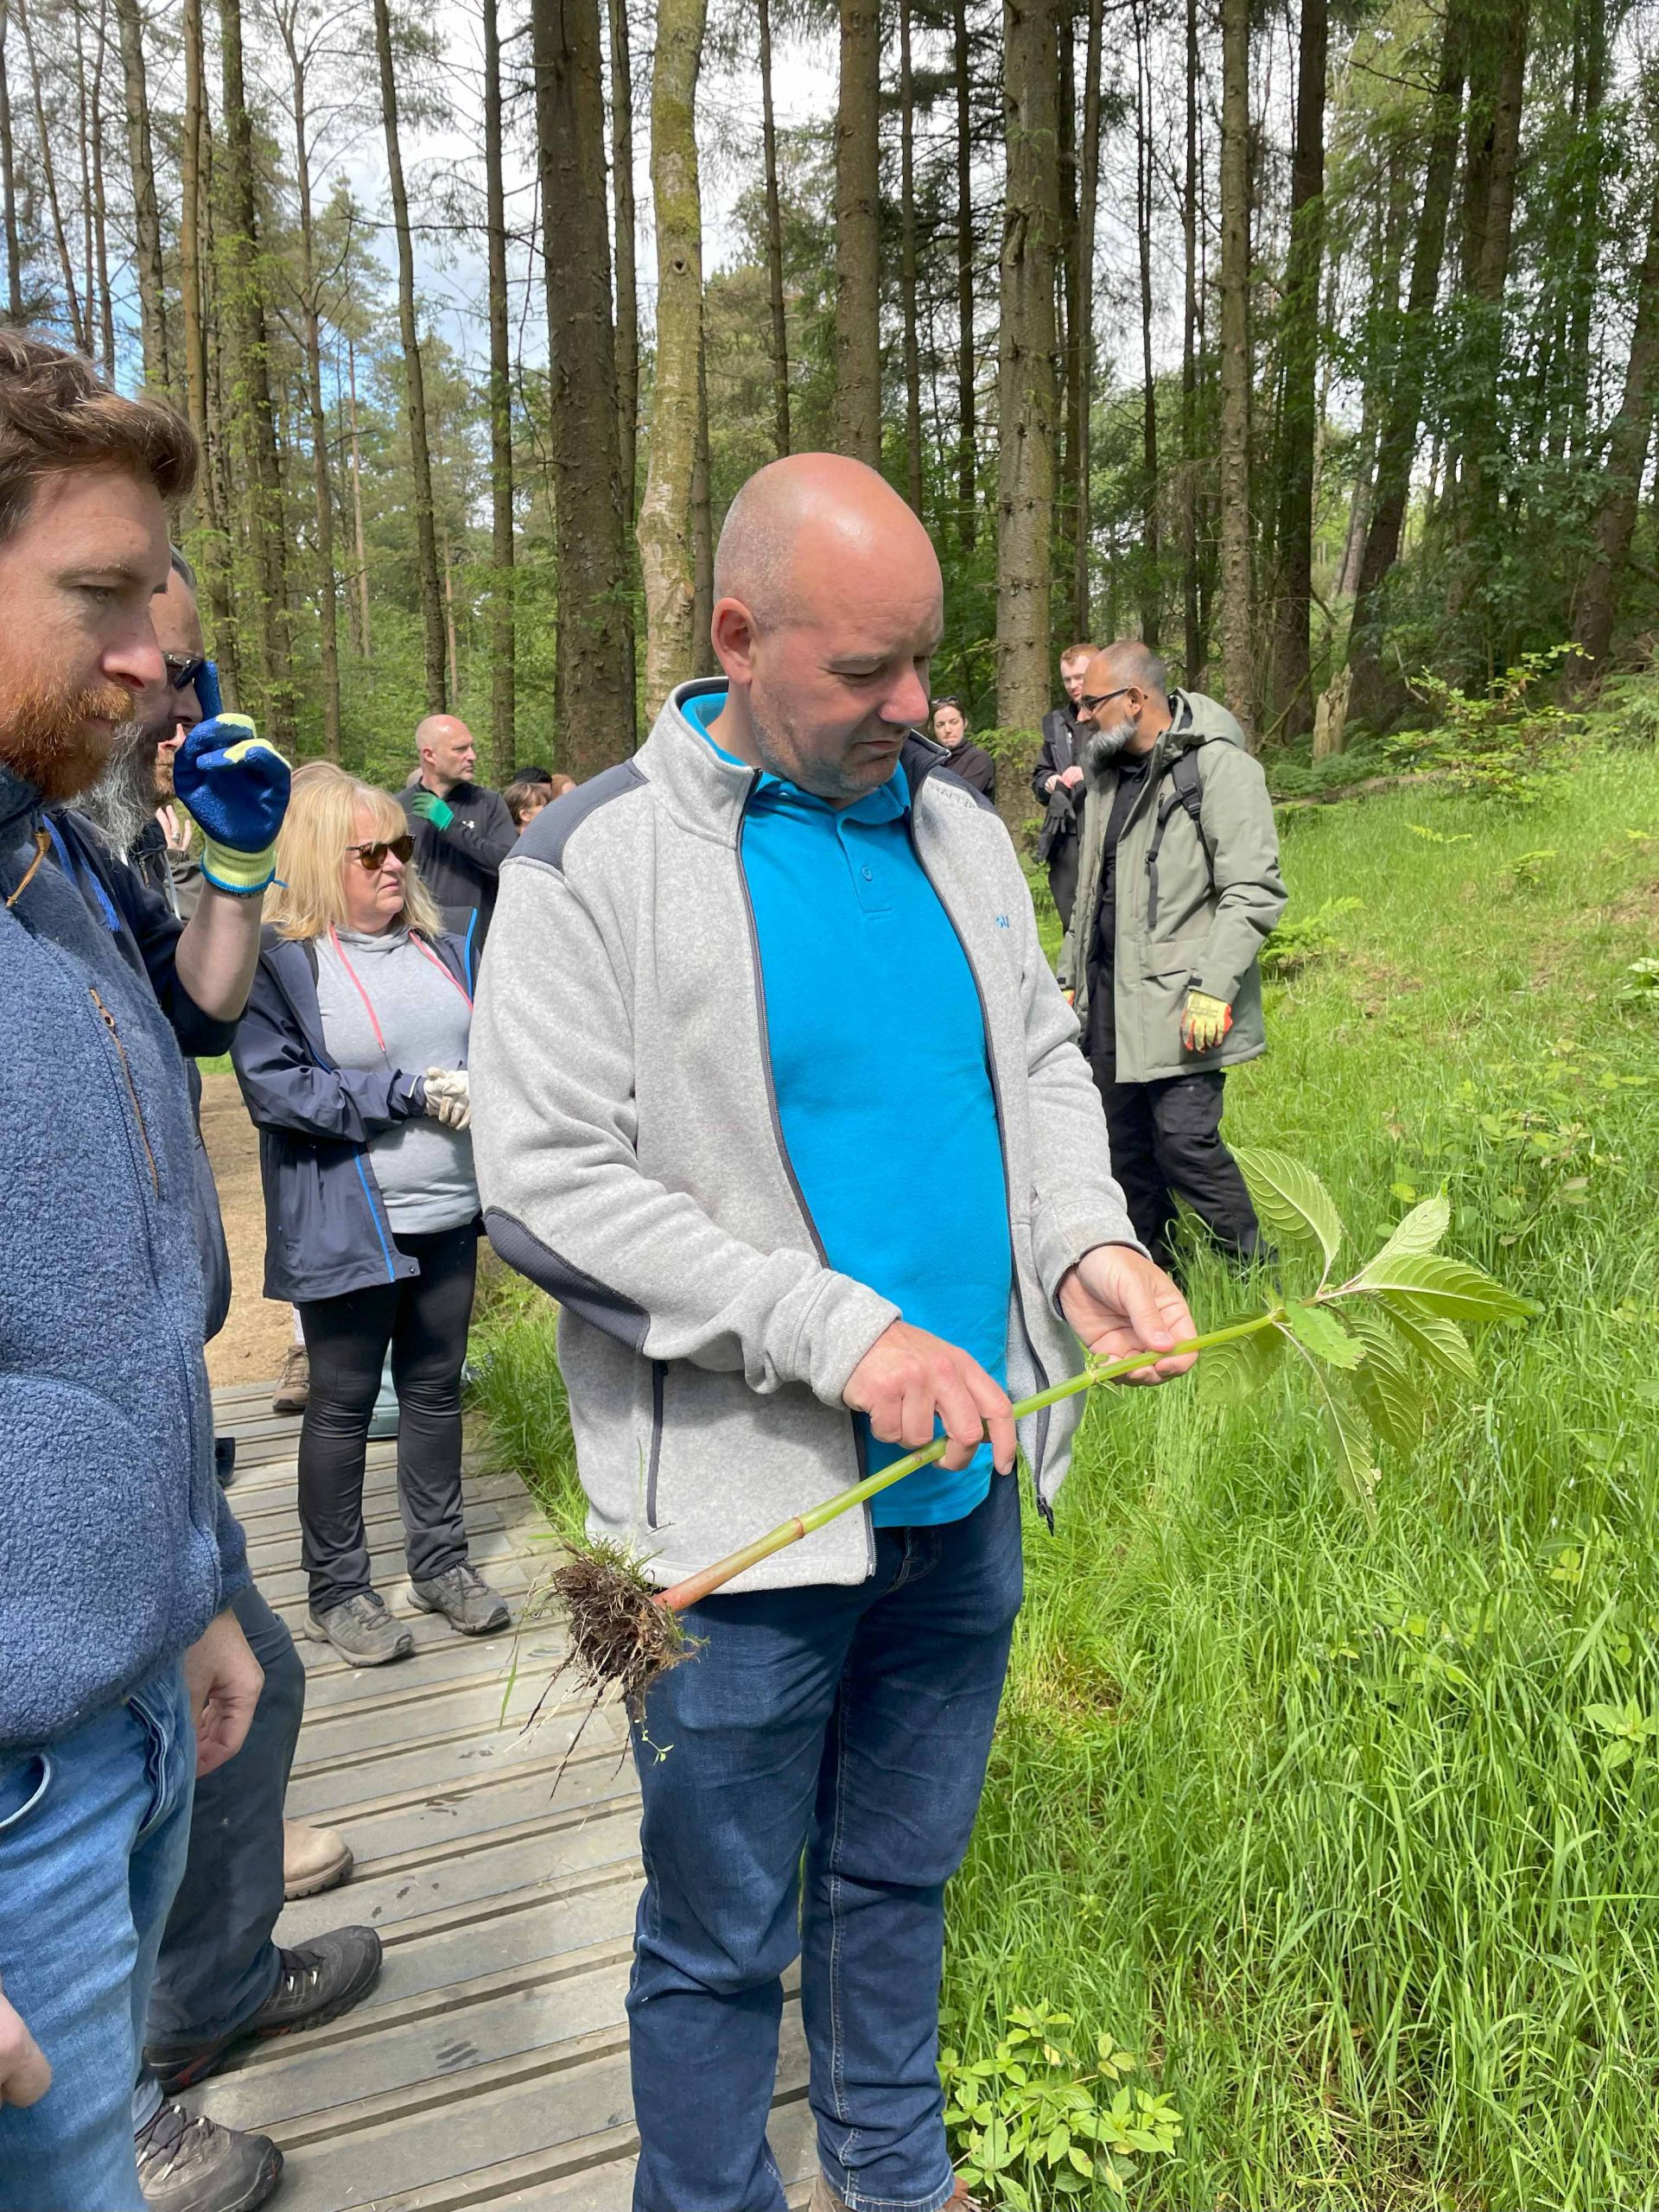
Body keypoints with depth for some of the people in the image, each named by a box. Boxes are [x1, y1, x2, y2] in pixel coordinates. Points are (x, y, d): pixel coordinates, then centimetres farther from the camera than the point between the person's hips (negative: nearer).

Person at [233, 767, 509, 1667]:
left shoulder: (439, 948, 9)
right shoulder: (279, 958, -9)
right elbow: (272, 1083, -17)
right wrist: (408, 1094, -19)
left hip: (447, 1213, 6)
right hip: (348, 1225, -5)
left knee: (435, 1388, 16)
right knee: (342, 1403, 8)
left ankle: (440, 1560, 32)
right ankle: (336, 1590, 24)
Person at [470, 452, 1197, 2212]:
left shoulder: (954, 825, 5)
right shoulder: (594, 862, -13)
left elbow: (1041, 1056, 14)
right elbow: (545, 1188, -18)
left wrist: (1084, 1240, -5)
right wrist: (837, 1331, -23)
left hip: (963, 1479, 6)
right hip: (749, 1509, -5)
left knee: (902, 1870, 25)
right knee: (723, 1936, 13)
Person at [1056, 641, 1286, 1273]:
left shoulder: (1217, 766, -8)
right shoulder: (1107, 773, 17)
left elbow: (1254, 892, -14)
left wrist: (1213, 989, -21)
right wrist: (1070, 975, 21)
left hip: (1178, 1003, -8)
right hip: (1109, 996, 8)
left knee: (1184, 1139, -12)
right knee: (1125, 1143, 10)